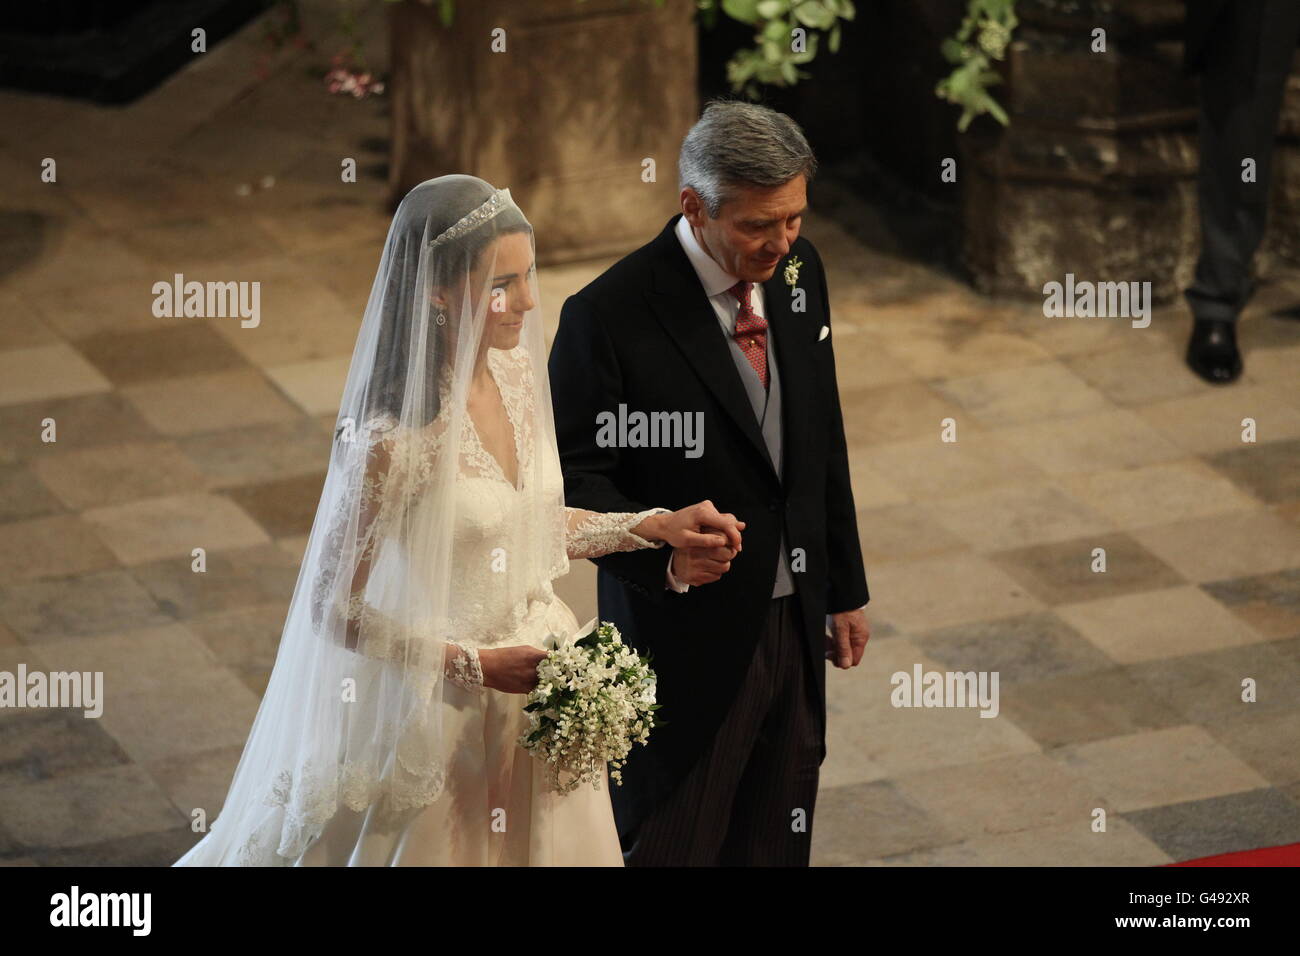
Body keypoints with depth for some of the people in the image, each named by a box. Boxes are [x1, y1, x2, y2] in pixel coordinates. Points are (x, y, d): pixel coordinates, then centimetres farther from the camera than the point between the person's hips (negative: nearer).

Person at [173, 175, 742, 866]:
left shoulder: (516, 370, -6)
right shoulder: (398, 438, -27)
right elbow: (332, 606, -19)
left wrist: (656, 525, -1)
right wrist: (474, 665, -20)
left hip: (534, 679, 7)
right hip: (445, 707, -7)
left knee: (550, 850, 22)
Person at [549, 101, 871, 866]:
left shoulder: (798, 269, 0)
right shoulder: (609, 316, -21)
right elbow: (572, 479, -15)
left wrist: (846, 588, 15)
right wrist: (662, 553, -33)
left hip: (794, 622, 6)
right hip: (687, 637, -6)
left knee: (776, 843, 18)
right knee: (670, 846, 7)